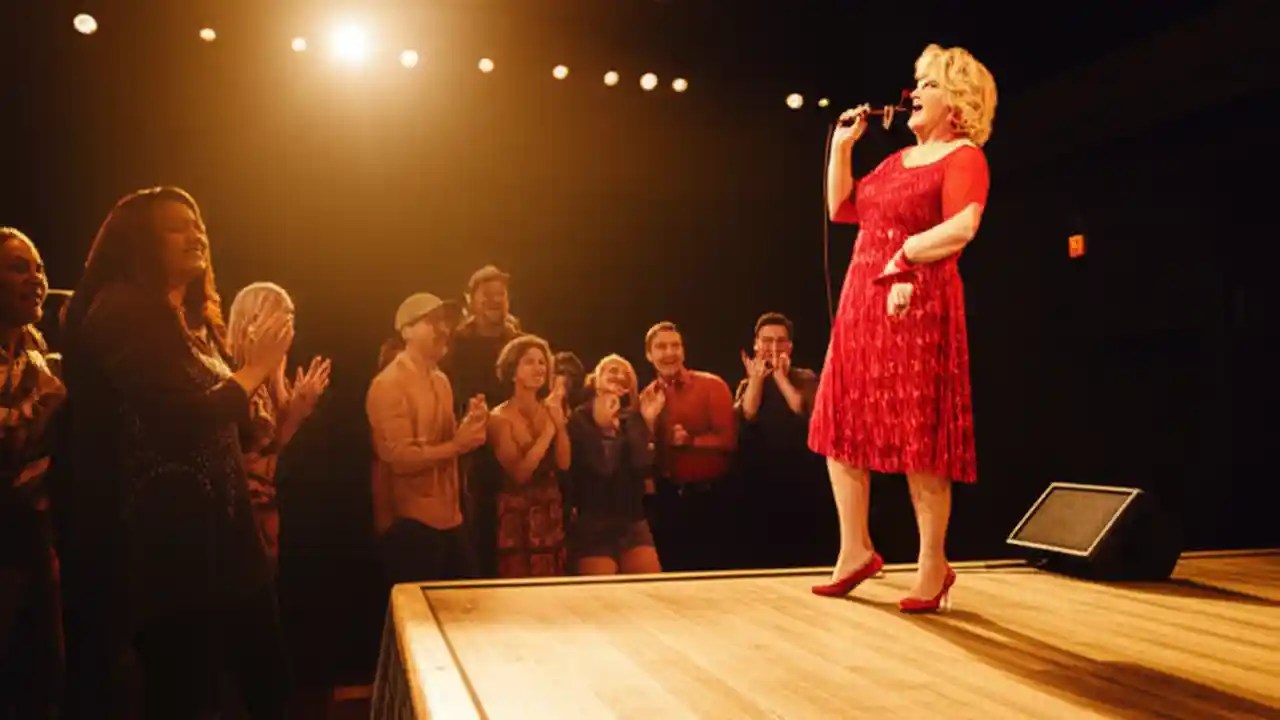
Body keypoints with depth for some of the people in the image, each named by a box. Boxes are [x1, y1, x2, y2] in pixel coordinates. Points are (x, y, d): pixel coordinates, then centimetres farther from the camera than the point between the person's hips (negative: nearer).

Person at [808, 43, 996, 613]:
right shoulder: (899, 159, 20)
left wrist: (904, 254, -14)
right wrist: (842, 146, 15)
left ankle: (933, 567, 6)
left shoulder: (964, 157, -6)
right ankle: (856, 549, 19)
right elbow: (841, 208, 21)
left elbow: (962, 228, -22)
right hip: (862, 304, 9)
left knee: (918, 440, -5)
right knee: (842, 427, 8)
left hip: (917, 307, -8)